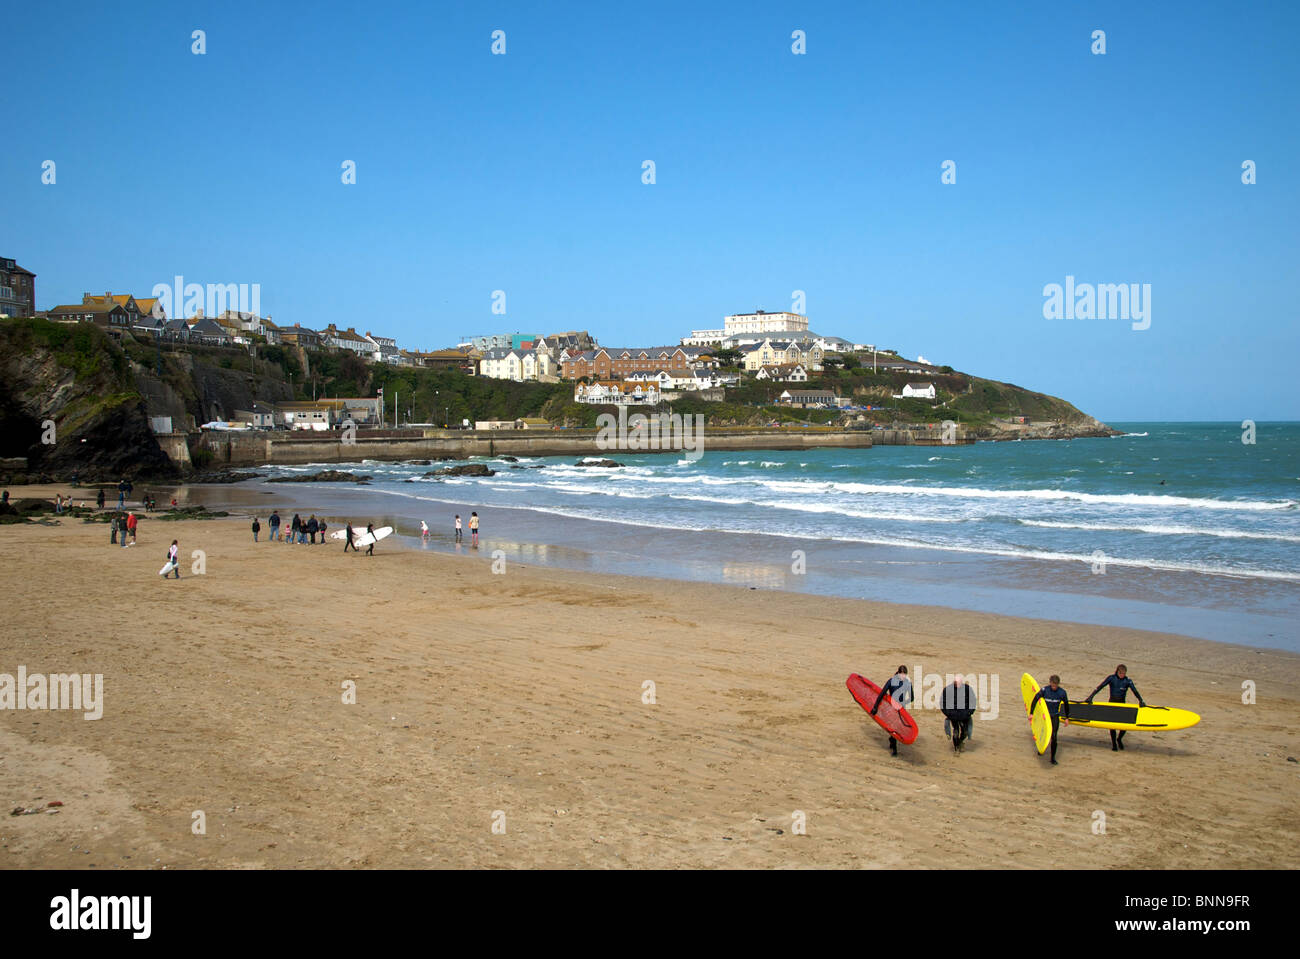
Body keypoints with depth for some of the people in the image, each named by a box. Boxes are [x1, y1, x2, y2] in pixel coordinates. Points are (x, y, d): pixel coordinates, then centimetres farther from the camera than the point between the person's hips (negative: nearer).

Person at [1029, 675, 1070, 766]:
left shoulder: (1062, 692, -9)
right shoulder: (1044, 690, -13)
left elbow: (1066, 705, 5)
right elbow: (1035, 700, -6)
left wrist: (1066, 718, 10)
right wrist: (1031, 713, -9)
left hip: (1055, 716, -1)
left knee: (1054, 737, -6)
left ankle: (1053, 758, 0)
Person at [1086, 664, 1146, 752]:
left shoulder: (1128, 681, -5)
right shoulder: (1111, 678, -8)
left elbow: (1135, 692, -14)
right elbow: (1099, 687, -11)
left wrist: (1141, 701, -31)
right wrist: (1090, 697, -17)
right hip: (1112, 702, -1)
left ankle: (1119, 739, 21)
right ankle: (1113, 744, 9)